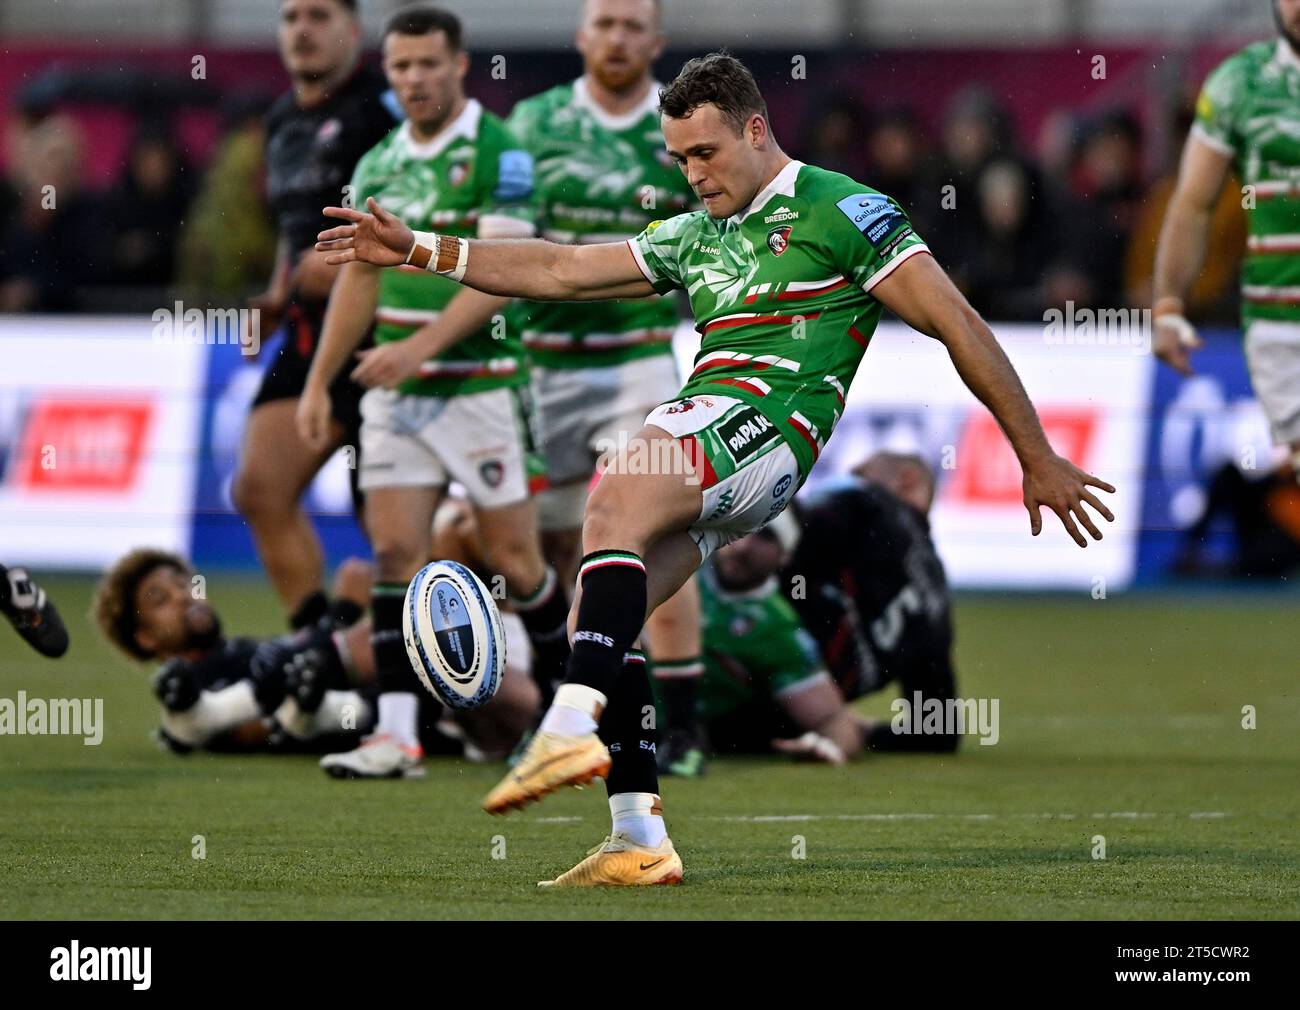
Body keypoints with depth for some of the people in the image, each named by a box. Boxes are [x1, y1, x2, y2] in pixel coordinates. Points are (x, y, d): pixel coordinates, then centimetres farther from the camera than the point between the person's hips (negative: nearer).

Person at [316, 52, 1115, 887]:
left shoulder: (838, 210, 3)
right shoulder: (696, 238, 26)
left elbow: (960, 327, 1)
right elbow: (560, 271, 28)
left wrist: (1038, 459, -1)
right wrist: (415, 250, 21)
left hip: (771, 422, -8)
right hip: (697, 451, 8)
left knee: (613, 507, -32)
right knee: (597, 620, -7)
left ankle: (575, 729, -45)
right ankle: (640, 843, -6)